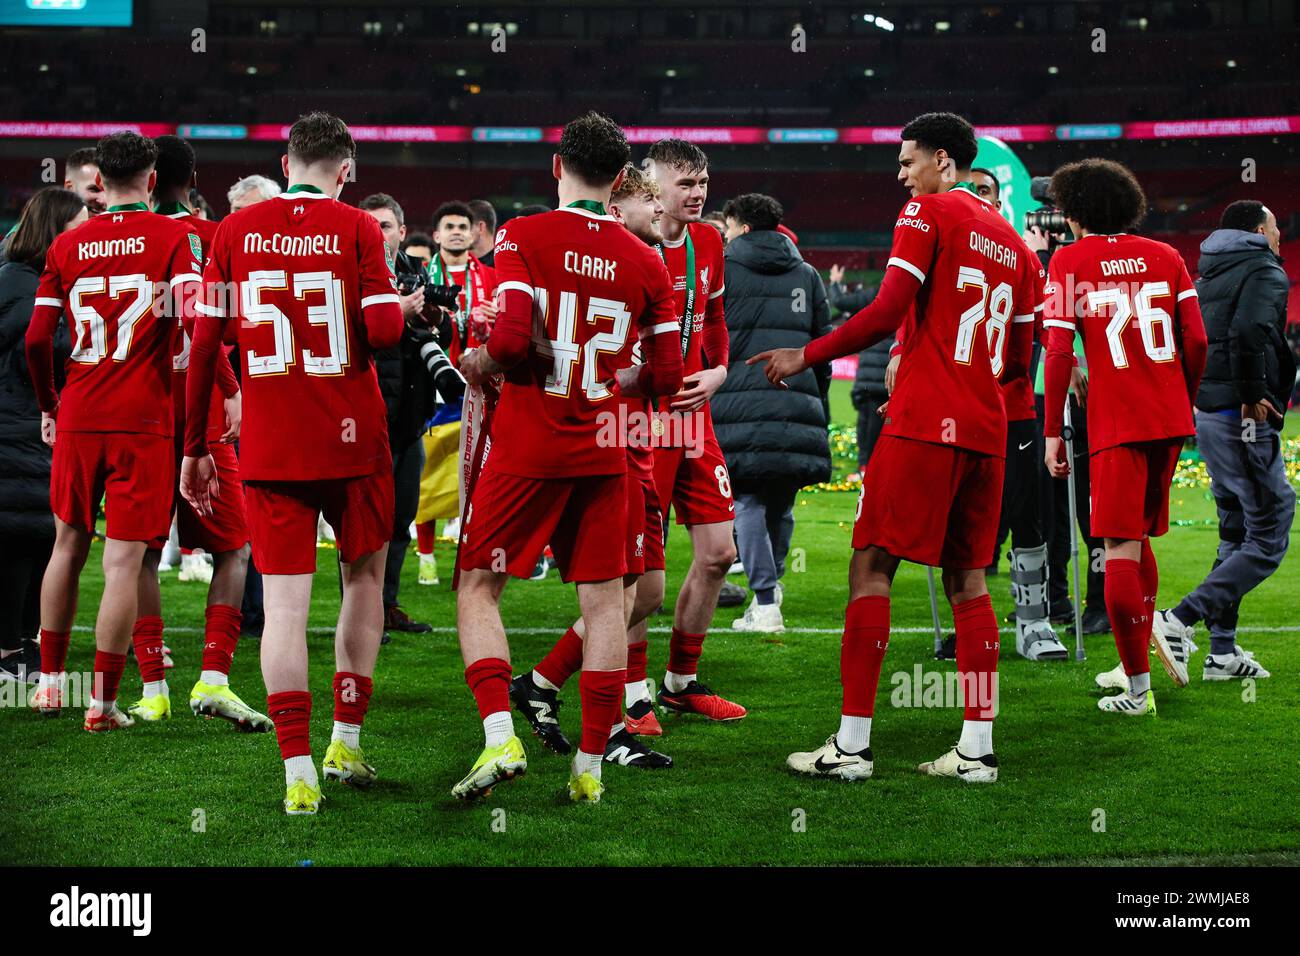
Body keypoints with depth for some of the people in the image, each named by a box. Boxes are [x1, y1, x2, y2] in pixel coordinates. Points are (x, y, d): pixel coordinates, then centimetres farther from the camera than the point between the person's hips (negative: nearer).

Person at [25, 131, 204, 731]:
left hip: (78, 417, 3)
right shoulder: (175, 237, -2)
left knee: (68, 543, 18)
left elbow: (37, 340, 4)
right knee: (124, 560, -1)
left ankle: (50, 679, 26)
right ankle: (103, 700, 0)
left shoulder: (67, 246, 6)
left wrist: (49, 406, 19)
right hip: (144, 422, -3)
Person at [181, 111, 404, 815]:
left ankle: (298, 771, -7)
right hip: (352, 439, -1)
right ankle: (346, 743, 22)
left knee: (285, 602, 1)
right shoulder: (356, 228, -3)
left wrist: (196, 448, 10)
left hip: (268, 446, 1)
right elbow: (384, 331, -12)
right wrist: (400, 307, 12)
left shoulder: (235, 231, 4)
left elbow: (204, 345, 3)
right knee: (364, 578, 19)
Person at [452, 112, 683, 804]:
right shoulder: (645, 262, 3)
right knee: (604, 599, 9)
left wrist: (480, 364, 1)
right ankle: (590, 766, 10)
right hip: (602, 453, 3)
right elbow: (665, 375, 5)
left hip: (527, 448, -3)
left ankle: (499, 735, -8)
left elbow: (513, 337, -20)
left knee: (478, 587, 8)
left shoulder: (523, 236, -8)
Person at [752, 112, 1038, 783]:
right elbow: (1017, 361, 18)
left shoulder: (928, 213, -3)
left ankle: (851, 744, -5)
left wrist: (805, 357, -4)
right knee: (967, 581, 9)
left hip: (924, 425, -7)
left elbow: (885, 315, -12)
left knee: (872, 568, -3)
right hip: (986, 430, 7)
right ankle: (976, 747, 6)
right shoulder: (1013, 243, 18)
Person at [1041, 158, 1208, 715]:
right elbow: (1196, 341, 7)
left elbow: (1058, 352, -6)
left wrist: (1052, 431, -2)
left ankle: (1138, 687, -6)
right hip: (1169, 417, 5)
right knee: (1139, 539, 18)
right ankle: (1146, 652, 22)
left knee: (1120, 548, -4)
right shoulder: (1165, 256, 10)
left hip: (1115, 423, -4)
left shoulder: (1069, 261, 0)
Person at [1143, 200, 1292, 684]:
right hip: (1245, 422, -9)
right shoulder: (1265, 271, -8)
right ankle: (1180, 620, -15)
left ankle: (1222, 651, 15)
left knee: (1236, 532, 16)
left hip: (1206, 414, 9)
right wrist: (1253, 394, -16)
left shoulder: (1210, 275, 18)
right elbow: (1248, 331, -25)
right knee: (1268, 539, -6)